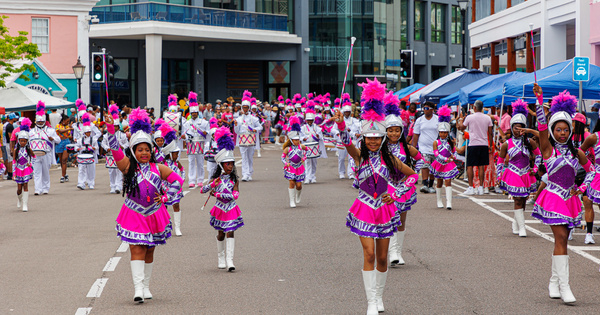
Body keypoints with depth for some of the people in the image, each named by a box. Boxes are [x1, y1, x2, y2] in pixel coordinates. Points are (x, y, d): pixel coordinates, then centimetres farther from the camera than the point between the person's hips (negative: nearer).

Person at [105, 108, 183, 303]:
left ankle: (146, 287, 22)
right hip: (134, 215, -3)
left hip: (154, 215, 3)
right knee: (137, 250, -12)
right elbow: (115, 149, -16)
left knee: (149, 252, 10)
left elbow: (177, 180, 10)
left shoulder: (158, 169, 3)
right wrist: (111, 128, -28)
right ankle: (138, 289, -18)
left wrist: (166, 197, -1)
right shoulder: (128, 167, -3)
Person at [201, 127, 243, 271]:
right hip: (220, 209, 1)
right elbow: (202, 190, -9)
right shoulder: (216, 179, -3)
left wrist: (217, 194, -18)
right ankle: (221, 258, 26)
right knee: (220, 234, 9)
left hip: (231, 209, -1)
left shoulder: (234, 179, -3)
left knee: (230, 233, -8)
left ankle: (230, 260, -11)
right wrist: (213, 185, -27)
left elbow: (235, 195, -16)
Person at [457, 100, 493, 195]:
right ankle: (481, 187, 5)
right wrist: (490, 145, 16)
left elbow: (461, 128, 9)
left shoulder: (469, 117, -5)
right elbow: (490, 133, 7)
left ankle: (471, 187, -2)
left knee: (470, 166, 3)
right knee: (481, 166, 6)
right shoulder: (487, 118, 3)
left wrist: (461, 119, 26)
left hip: (473, 144, -3)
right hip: (484, 144, 3)